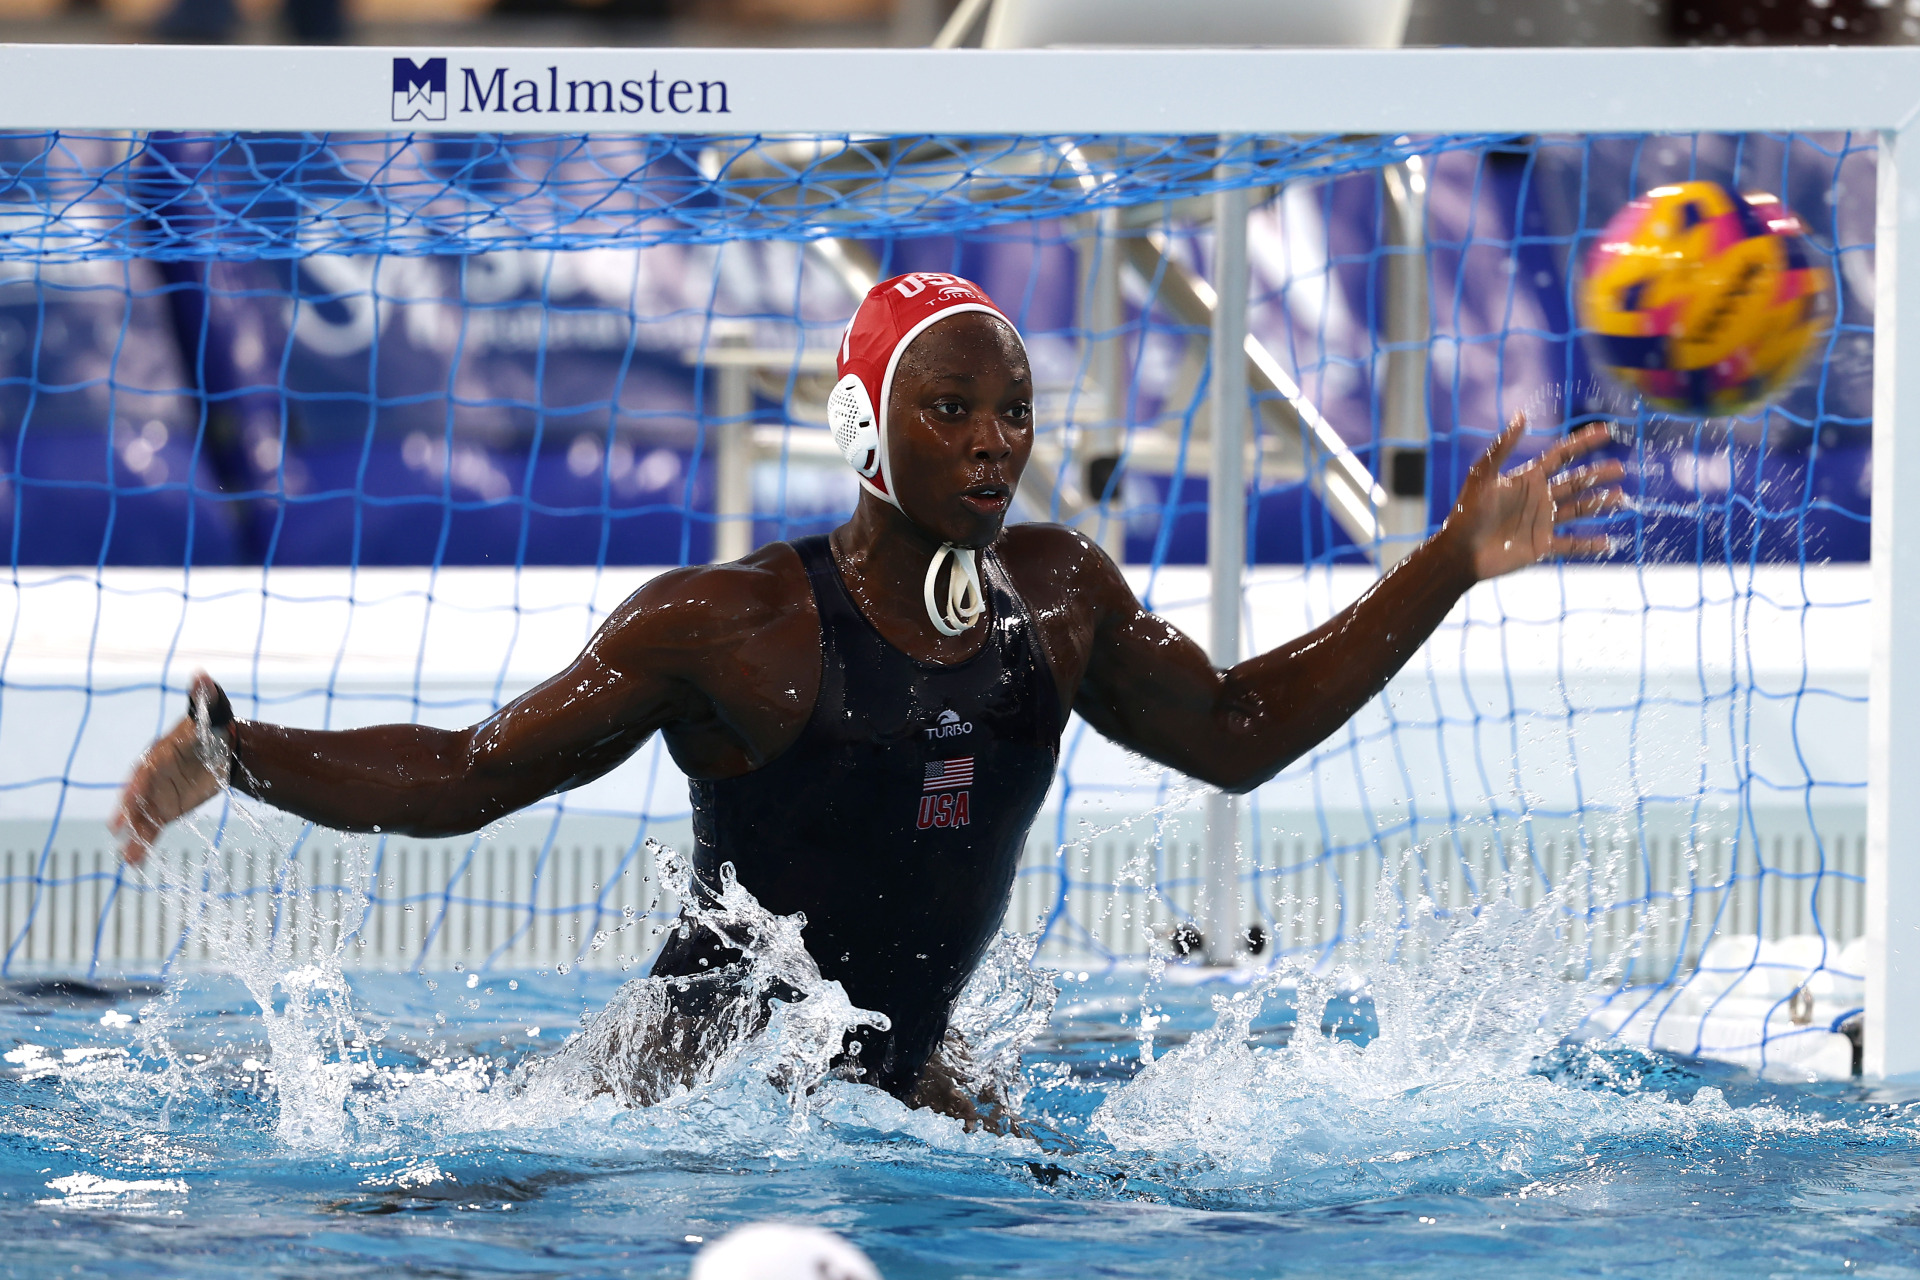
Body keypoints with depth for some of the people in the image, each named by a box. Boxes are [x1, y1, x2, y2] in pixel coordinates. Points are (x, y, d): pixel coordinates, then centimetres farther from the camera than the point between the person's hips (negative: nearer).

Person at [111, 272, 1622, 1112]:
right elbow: (467, 775, -7)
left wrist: (1452, 566, 14)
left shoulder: (1058, 596, 4)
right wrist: (234, 755, -22)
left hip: (902, 1072, 5)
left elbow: (1238, 730, 19)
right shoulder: (731, 625, -12)